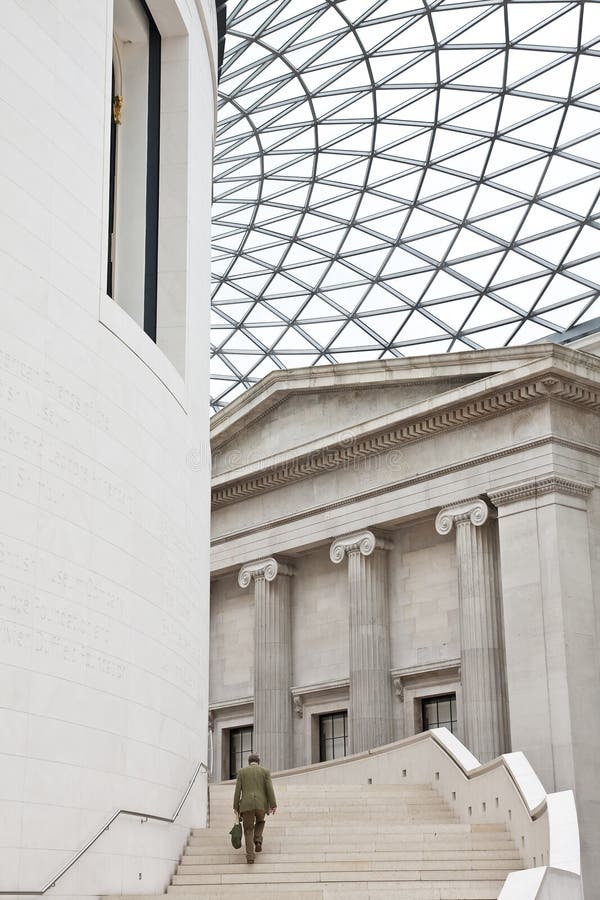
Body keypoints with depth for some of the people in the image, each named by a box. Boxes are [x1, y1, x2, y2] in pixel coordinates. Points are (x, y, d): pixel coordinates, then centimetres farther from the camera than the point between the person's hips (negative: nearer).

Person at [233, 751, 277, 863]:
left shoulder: (242, 772, 8)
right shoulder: (265, 771, 7)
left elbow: (237, 790, 3)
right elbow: (270, 789, -2)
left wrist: (236, 807, 6)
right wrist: (273, 806, -2)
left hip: (246, 805, -1)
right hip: (261, 804, 1)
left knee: (248, 830, 7)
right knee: (260, 822, 29)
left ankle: (250, 855, -7)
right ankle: (258, 841, 7)